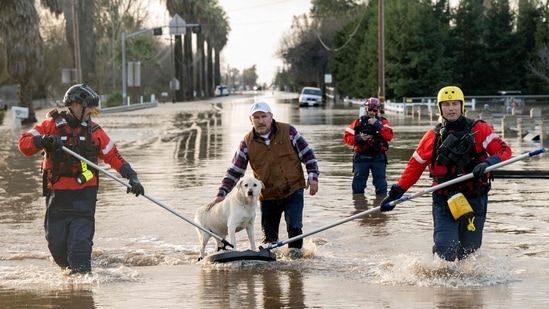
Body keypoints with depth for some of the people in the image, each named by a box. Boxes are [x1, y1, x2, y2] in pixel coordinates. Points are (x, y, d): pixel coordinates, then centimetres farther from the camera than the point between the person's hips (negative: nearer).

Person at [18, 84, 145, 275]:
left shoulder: (94, 131, 7)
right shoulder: (52, 125, 1)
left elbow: (113, 156, 9)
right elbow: (24, 144, -5)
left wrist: (131, 177, -2)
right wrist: (44, 140, -24)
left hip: (84, 192, 0)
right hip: (57, 192, 0)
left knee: (81, 237, -13)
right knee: (56, 241, 3)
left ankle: (81, 272, -12)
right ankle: (70, 268, 27)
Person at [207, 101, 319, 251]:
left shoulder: (288, 131, -5)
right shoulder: (247, 143, -1)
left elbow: (307, 153, 1)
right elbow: (234, 171, 2)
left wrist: (313, 176, -9)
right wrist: (222, 194, -6)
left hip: (293, 190, -2)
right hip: (268, 196, 2)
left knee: (294, 227, -12)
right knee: (269, 234, 8)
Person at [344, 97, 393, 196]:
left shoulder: (383, 121, 7)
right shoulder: (358, 122, 6)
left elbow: (389, 136, -9)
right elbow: (347, 137, 3)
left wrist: (377, 125, -15)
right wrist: (358, 138, -15)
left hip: (378, 157, 0)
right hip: (361, 157, 0)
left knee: (381, 183, -1)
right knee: (358, 184, 3)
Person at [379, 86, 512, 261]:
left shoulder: (478, 130, 0)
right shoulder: (433, 137, 6)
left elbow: (504, 150, -5)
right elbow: (414, 166, 14)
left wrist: (487, 163, -26)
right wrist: (396, 193, 11)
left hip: (475, 200, 0)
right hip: (444, 200, 0)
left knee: (468, 252, 5)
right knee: (445, 249, -15)